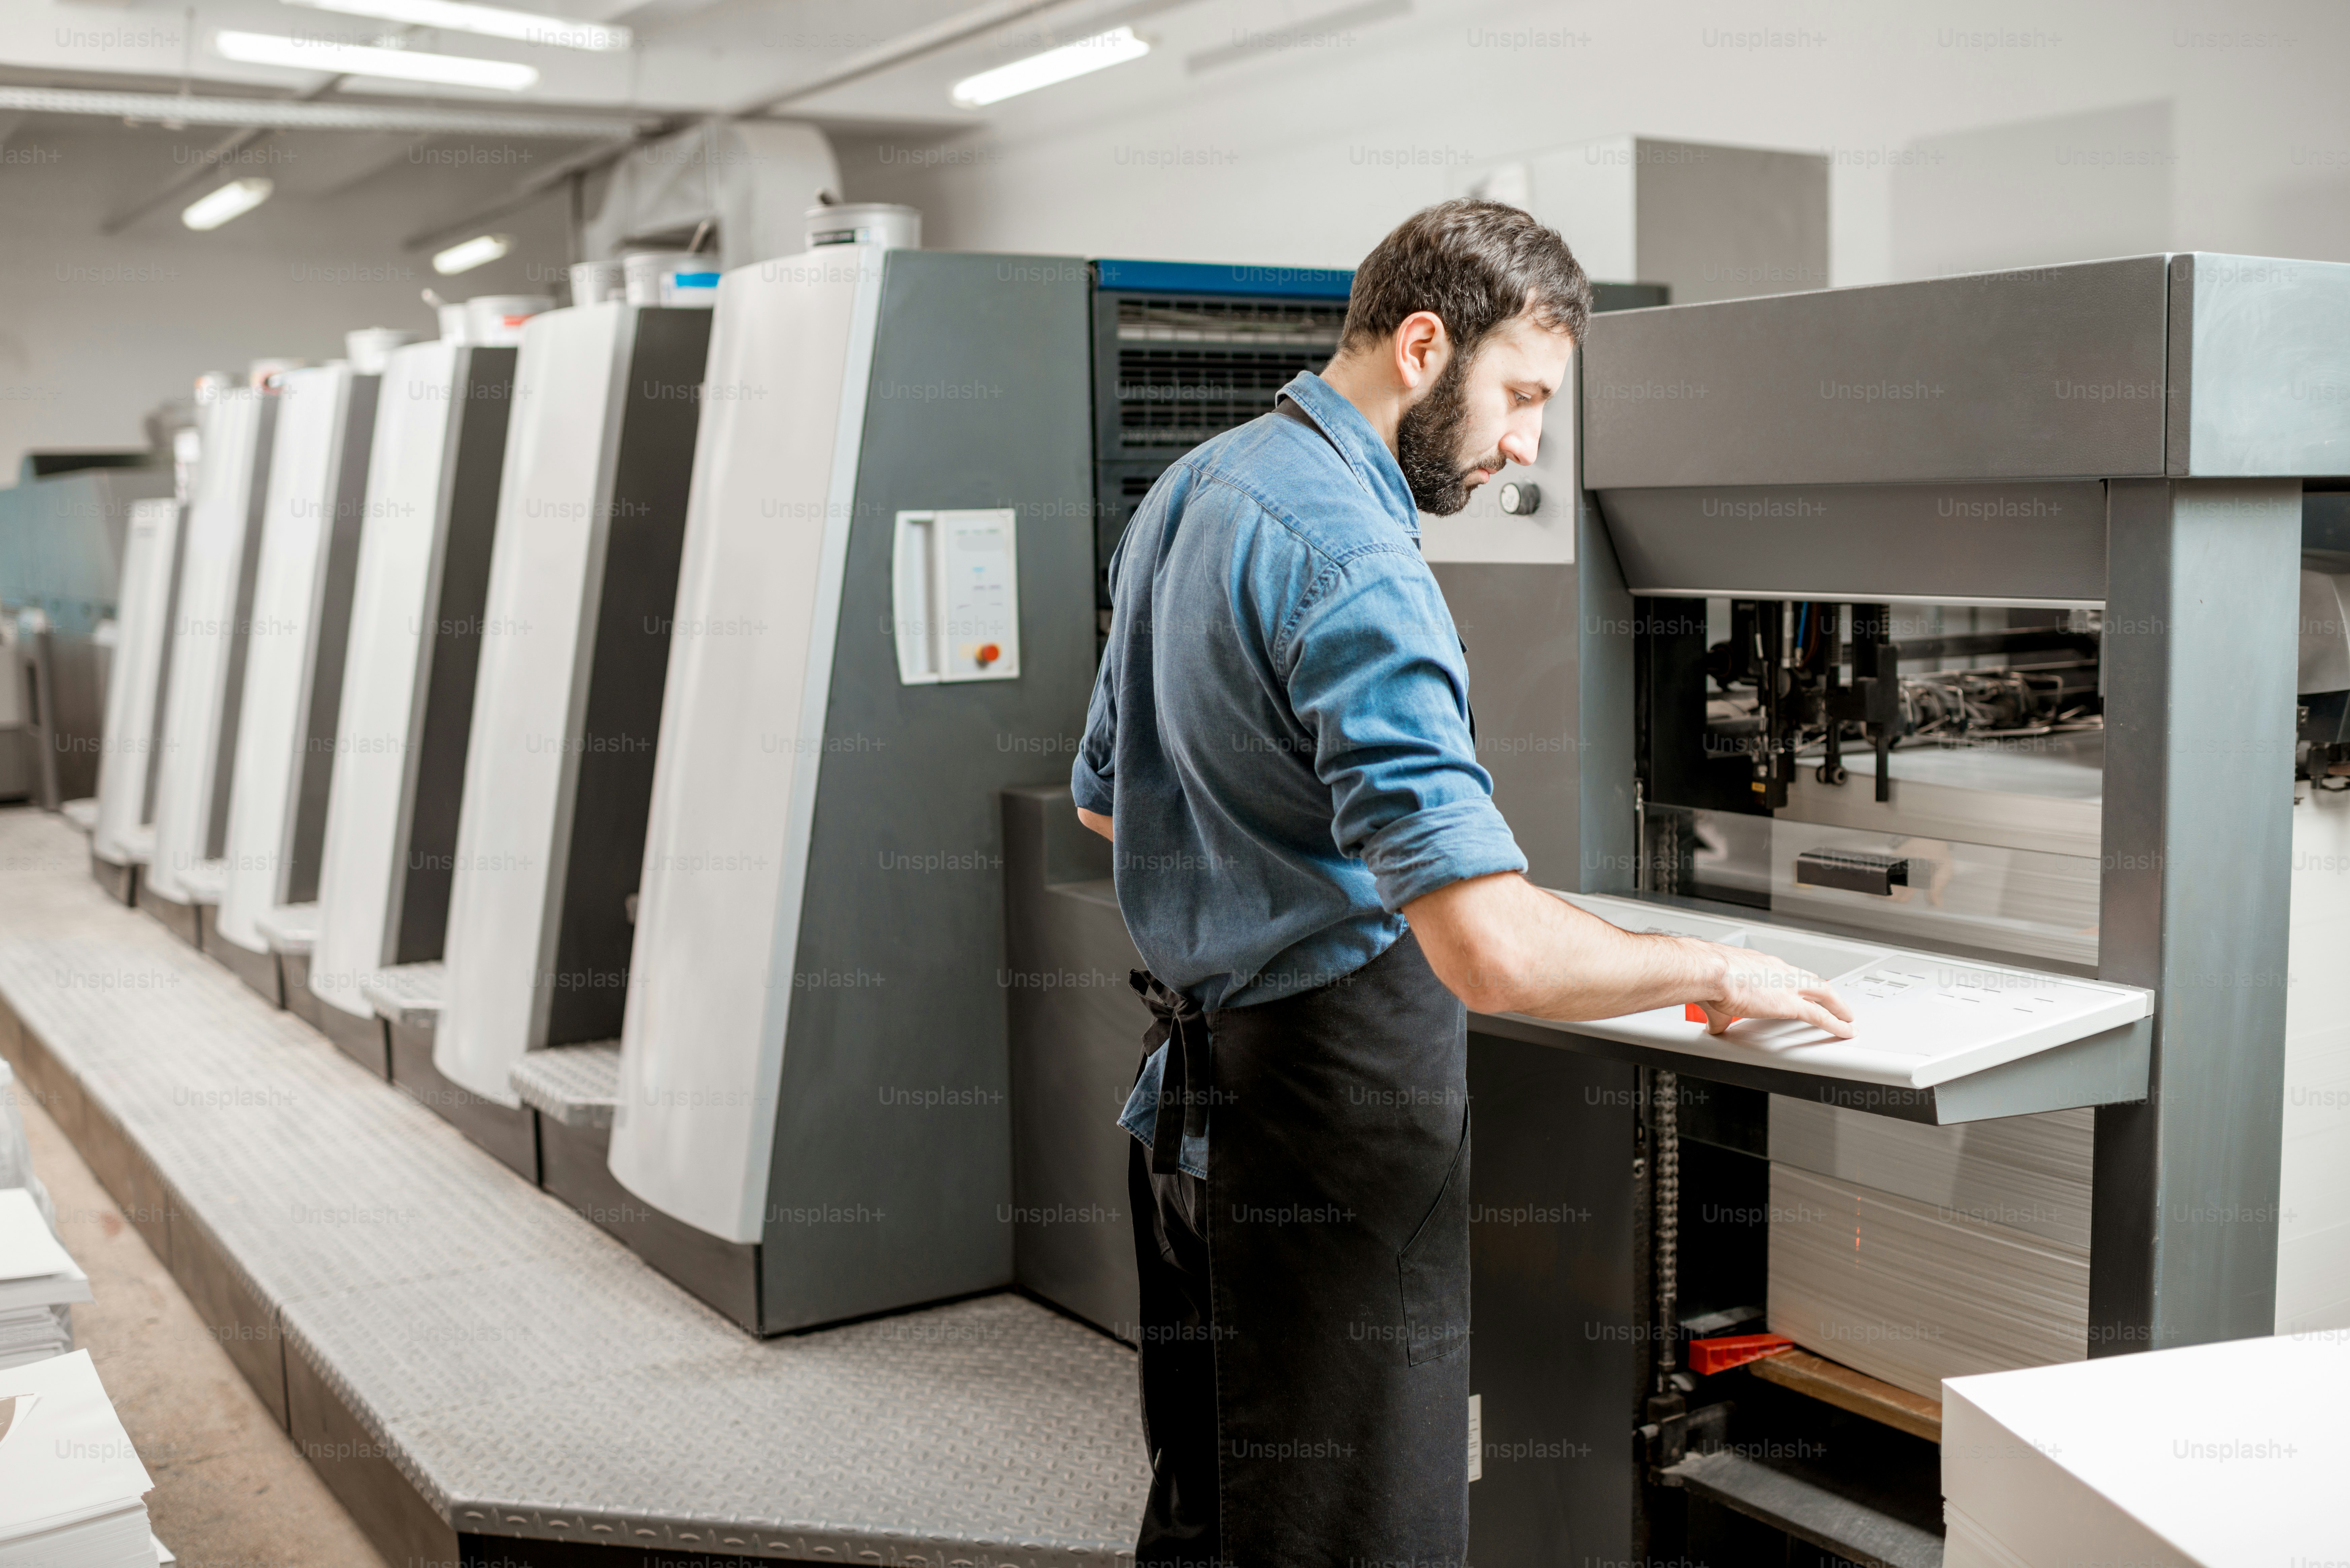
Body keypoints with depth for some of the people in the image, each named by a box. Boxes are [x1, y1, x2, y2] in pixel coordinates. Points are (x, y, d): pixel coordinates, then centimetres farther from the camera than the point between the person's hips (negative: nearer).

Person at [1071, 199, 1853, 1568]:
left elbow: (1105, 800, 24)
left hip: (1193, 1082, 10)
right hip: (1337, 1096, -10)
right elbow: (1494, 951, -30)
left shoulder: (1192, 492, 10)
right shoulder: (1350, 557, -21)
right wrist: (1715, 973, -15)